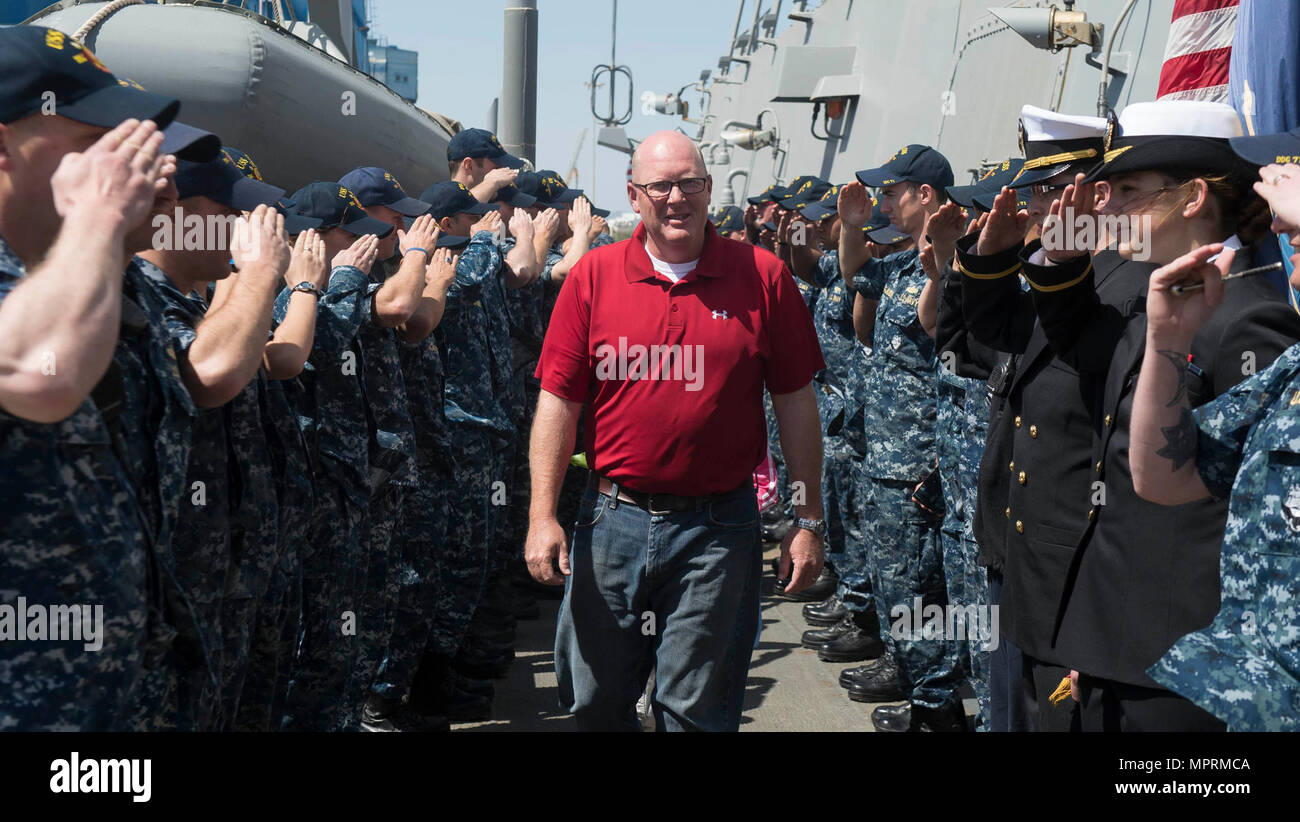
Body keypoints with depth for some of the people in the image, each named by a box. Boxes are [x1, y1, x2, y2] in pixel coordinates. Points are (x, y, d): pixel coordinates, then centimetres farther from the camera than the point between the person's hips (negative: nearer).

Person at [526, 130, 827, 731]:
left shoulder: (762, 277, -1)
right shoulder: (594, 275, 0)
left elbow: (796, 404, 2)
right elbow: (558, 400, 1)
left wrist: (809, 521, 0)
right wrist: (542, 516, -5)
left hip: (718, 529, -1)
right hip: (613, 519, 2)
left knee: (695, 711, 8)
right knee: (593, 702, 16)